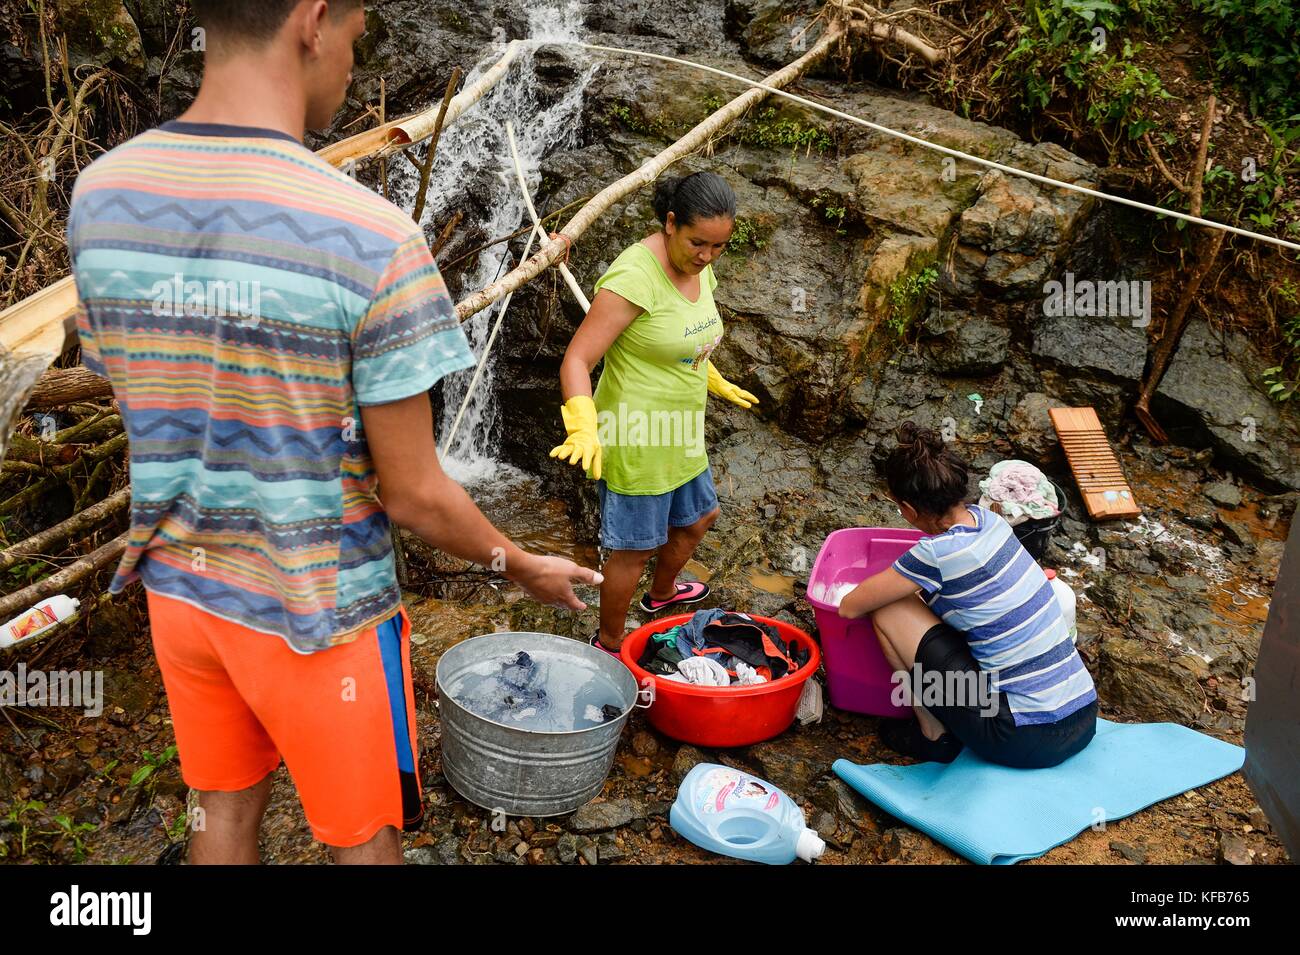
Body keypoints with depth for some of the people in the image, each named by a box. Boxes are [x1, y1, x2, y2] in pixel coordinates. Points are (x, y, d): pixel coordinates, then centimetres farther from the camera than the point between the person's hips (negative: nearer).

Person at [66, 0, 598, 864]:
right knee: (368, 836, 18)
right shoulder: (371, 236, -25)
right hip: (318, 611, -5)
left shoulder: (99, 198, -7)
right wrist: (521, 567, 0)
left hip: (180, 588, 6)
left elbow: (142, 402, 4)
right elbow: (415, 496, -18)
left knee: (226, 808, 25)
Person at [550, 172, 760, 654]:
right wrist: (584, 430, -40)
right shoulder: (635, 276, -26)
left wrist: (718, 384, 33)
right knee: (634, 548, 4)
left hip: (681, 433, 9)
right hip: (638, 439, -9)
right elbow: (576, 360, -28)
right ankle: (609, 644, 26)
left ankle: (661, 593, 53)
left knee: (698, 516, 26)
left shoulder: (698, 269, 2)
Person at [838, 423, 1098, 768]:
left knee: (889, 610, -2)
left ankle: (934, 737, 11)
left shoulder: (937, 554, -18)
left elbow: (849, 608, -6)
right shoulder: (985, 517, 2)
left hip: (1025, 740, -7)